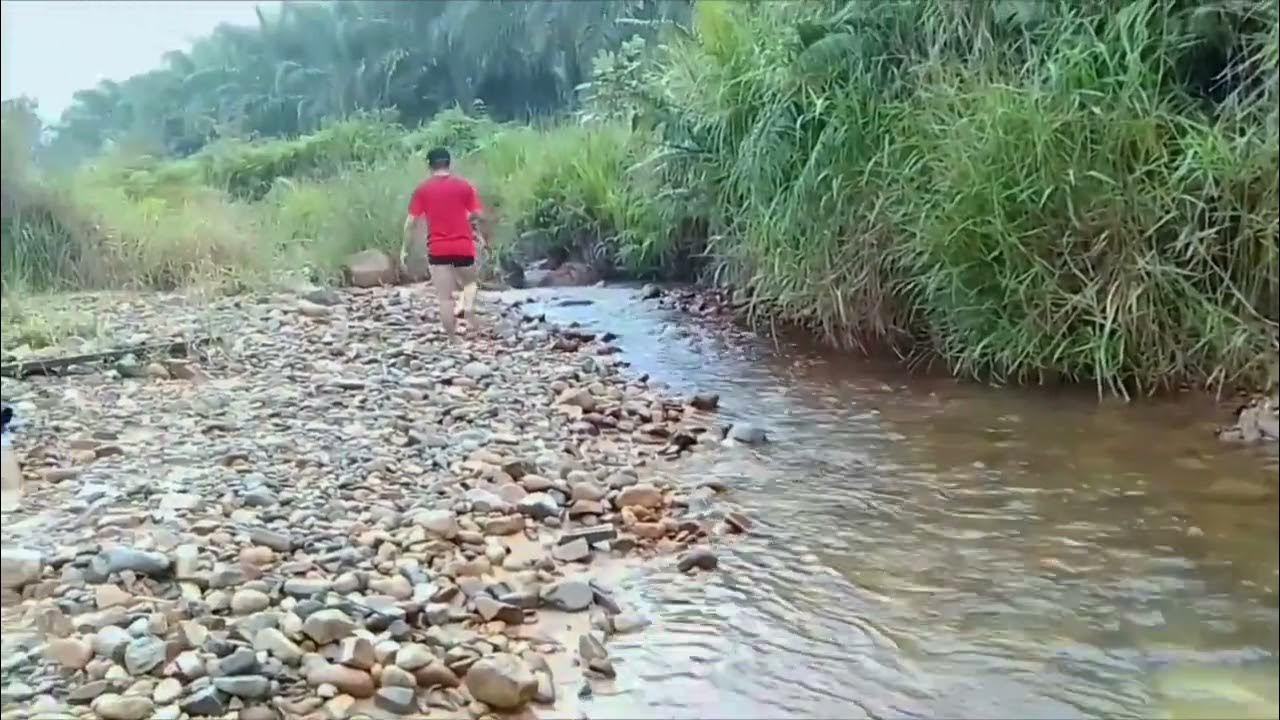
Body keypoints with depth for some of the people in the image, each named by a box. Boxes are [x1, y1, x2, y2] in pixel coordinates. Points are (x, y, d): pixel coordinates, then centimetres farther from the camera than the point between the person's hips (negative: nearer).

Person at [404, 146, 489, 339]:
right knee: (470, 282, 24)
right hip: (463, 247, 0)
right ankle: (465, 307, -6)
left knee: (445, 298, 4)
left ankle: (453, 340, 5)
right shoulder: (465, 186, 1)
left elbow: (411, 222, -1)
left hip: (437, 249, 0)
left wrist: (406, 248, 7)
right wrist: (485, 235, 16)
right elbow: (479, 216, -2)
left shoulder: (422, 189, 2)